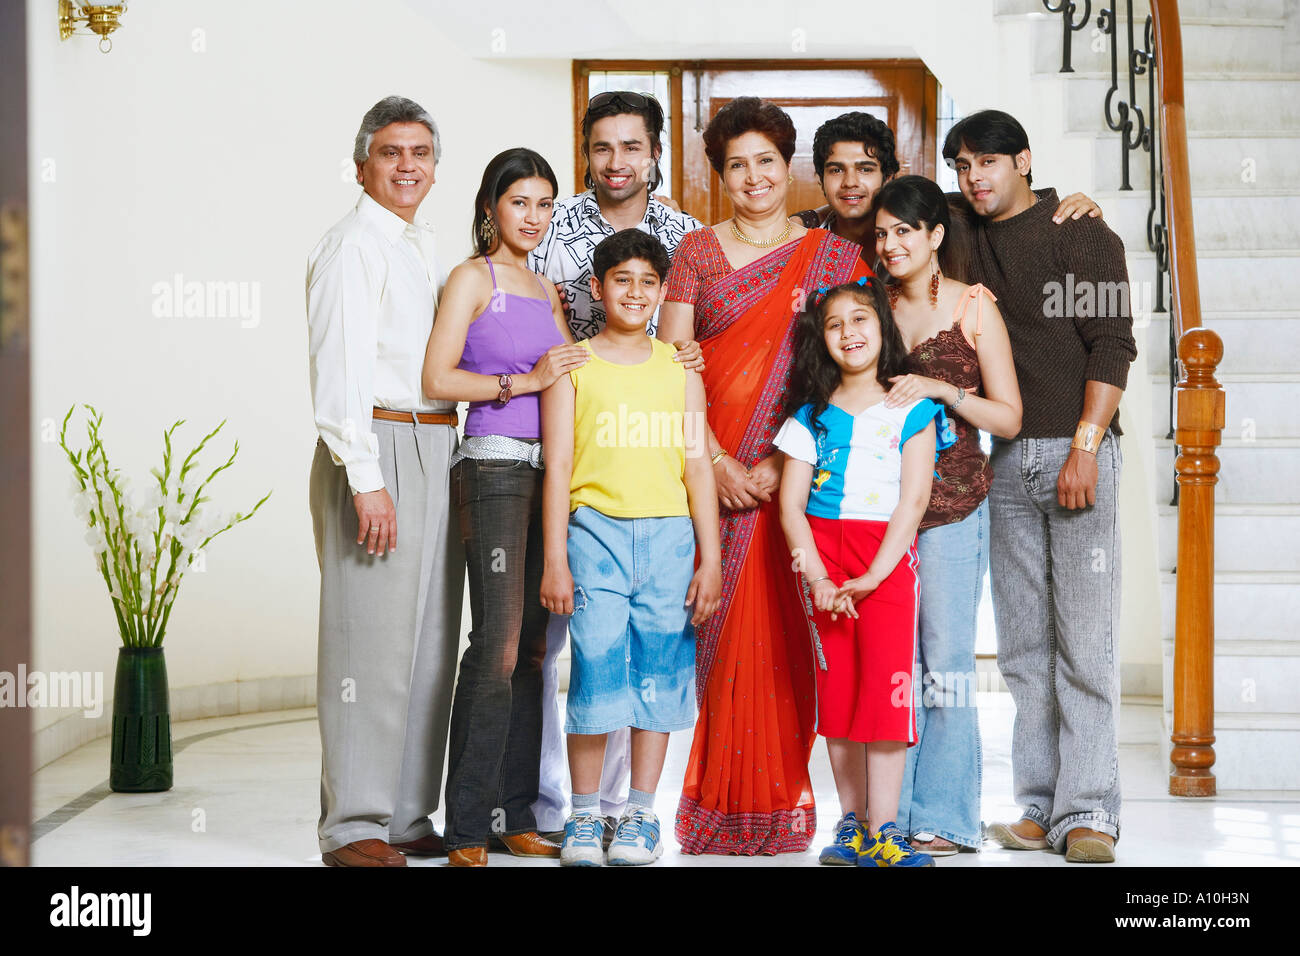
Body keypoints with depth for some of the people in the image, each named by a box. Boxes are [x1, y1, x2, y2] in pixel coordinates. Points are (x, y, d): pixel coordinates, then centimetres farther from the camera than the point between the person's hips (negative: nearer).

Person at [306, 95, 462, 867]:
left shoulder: (424, 248, 20)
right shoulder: (352, 246, -6)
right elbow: (338, 372, -14)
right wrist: (366, 479, -21)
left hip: (437, 449, 9)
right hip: (376, 452, -9)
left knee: (431, 643, 9)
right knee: (373, 640, -9)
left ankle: (408, 818, 16)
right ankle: (355, 829, -4)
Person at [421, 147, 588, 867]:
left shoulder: (544, 289, 21)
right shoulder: (473, 276, 0)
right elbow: (437, 379, -8)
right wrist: (524, 381, -10)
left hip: (547, 470, 7)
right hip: (494, 466, -7)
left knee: (534, 646, 5)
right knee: (499, 643, -13)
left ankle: (514, 816, 9)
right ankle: (468, 827, -9)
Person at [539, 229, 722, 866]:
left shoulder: (680, 369, 11)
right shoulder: (574, 365, 5)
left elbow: (698, 467, 10)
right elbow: (558, 466, 1)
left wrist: (710, 560, 4)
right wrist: (555, 559, -5)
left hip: (669, 533, 2)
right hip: (597, 528, -2)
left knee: (661, 669, 2)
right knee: (595, 666, -5)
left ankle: (640, 814, 12)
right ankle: (584, 815, 7)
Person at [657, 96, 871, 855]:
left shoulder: (834, 257, 8)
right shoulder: (697, 252, 9)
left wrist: (781, 464, -10)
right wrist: (717, 463, -10)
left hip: (798, 471, 0)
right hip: (711, 470, 1)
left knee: (783, 628, -3)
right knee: (722, 628, -3)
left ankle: (782, 803, 4)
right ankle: (722, 801, 4)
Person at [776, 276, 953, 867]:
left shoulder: (911, 409, 3)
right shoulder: (811, 416, 10)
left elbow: (914, 500, -4)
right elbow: (791, 505, 3)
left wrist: (871, 576, -14)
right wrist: (818, 578, -10)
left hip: (888, 558, -2)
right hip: (822, 556, 3)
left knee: (885, 686, -11)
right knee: (837, 687, 3)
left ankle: (883, 832, -12)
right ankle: (851, 824, 10)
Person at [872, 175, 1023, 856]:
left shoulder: (973, 307, 0)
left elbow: (1008, 418, -1)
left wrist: (941, 389, -15)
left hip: (952, 503, -4)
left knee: (945, 657, -4)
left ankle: (944, 818, 3)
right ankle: (893, 813, 10)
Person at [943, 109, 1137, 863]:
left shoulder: (1082, 234, 0)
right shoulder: (966, 243, 14)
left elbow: (1112, 346, -6)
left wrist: (1085, 445, -14)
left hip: (1076, 449, -5)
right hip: (1004, 458, 5)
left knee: (1084, 639, -7)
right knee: (1023, 644, 5)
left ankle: (1087, 812, -6)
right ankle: (1040, 806, 9)